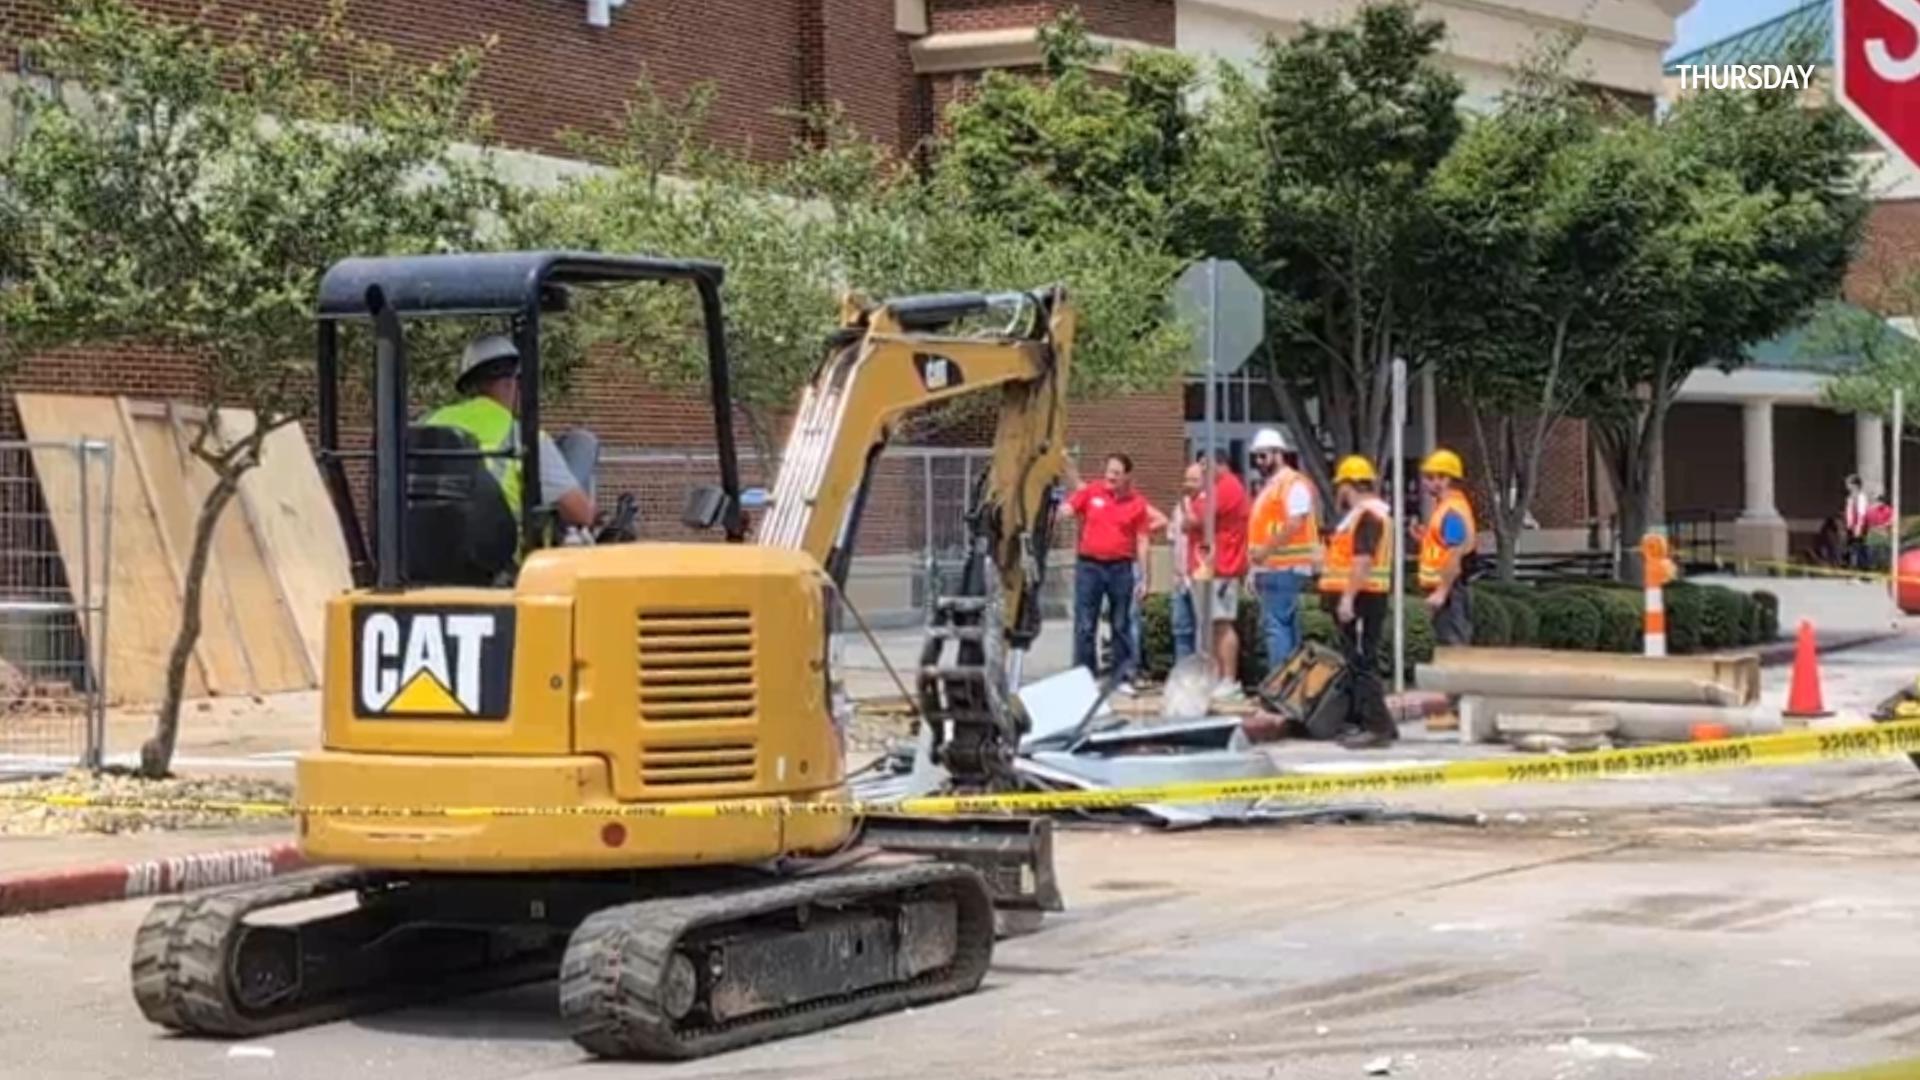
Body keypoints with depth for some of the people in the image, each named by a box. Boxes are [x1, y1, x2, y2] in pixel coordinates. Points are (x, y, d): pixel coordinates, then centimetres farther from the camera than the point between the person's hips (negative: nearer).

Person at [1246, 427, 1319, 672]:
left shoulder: (1293, 483, -10)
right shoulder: (1270, 486, 20)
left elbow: (1294, 524, -21)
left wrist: (1265, 550, -21)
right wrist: (1256, 564, 19)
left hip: (1284, 568, -10)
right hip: (1270, 568, 10)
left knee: (1274, 624, -14)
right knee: (1288, 626, 11)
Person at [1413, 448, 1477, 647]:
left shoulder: (1452, 511, -15)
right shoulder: (1446, 507, 18)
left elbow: (1456, 556, -23)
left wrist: (1441, 592, -25)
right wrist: (1425, 539, 14)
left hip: (1450, 591, -11)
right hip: (1444, 590, 11)